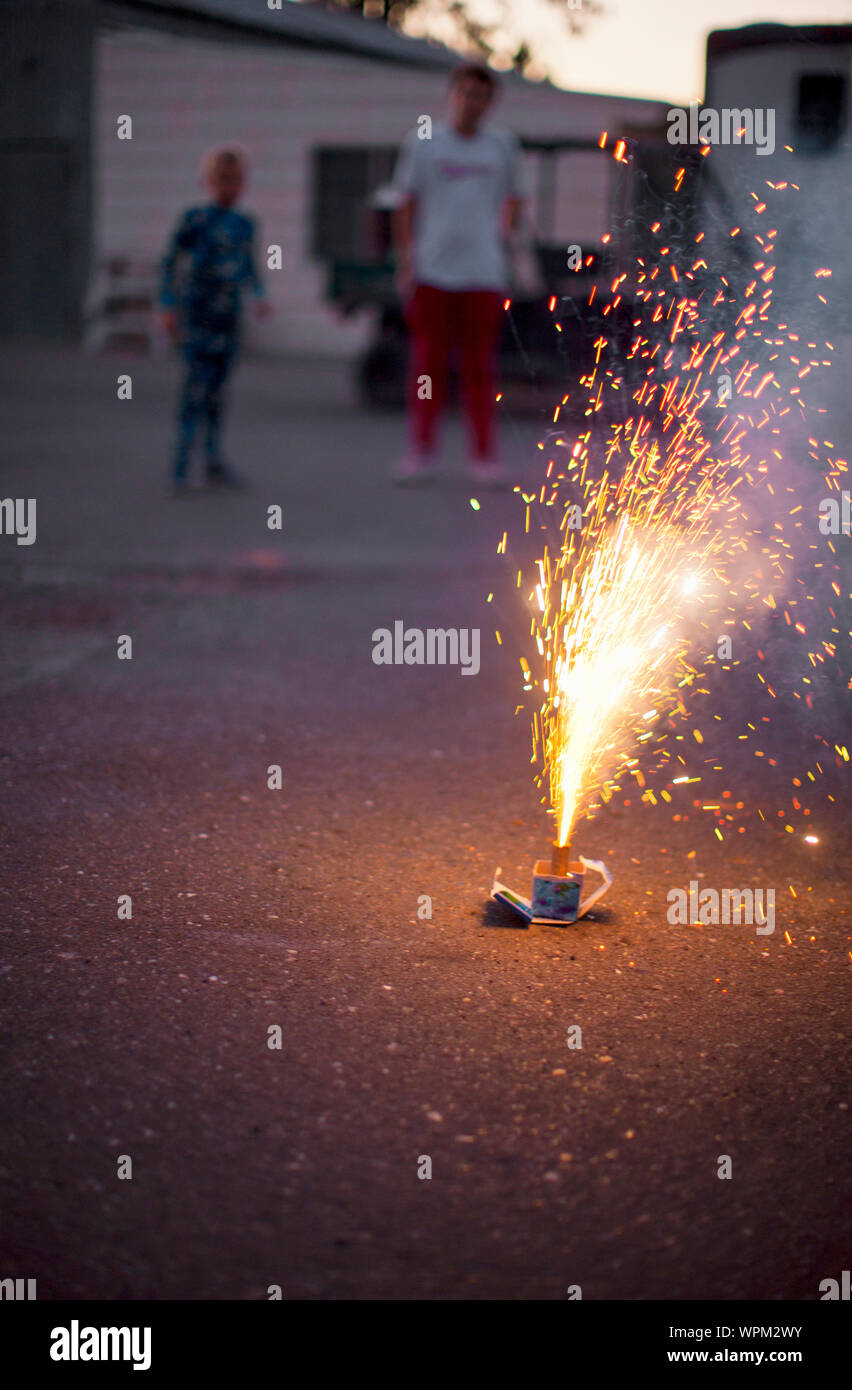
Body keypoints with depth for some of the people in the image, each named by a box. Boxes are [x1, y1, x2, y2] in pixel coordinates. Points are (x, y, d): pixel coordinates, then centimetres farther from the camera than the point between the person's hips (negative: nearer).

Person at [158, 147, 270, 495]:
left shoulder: (244, 225, 10)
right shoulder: (194, 221, -6)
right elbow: (171, 262, -4)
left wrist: (260, 296, 9)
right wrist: (168, 307, -9)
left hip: (228, 318, 5)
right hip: (197, 316, -5)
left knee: (216, 389, 10)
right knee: (197, 384, -13)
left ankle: (214, 463, 17)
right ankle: (180, 465, -12)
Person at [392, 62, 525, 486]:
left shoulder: (503, 145, 7)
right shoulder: (422, 142, 3)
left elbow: (513, 199, 17)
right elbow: (406, 204, 5)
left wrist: (505, 236, 1)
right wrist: (405, 262, 0)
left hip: (483, 272, 1)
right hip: (431, 271, -1)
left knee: (480, 367, 2)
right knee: (428, 363, 2)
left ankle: (484, 456, 8)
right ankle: (420, 453, 10)